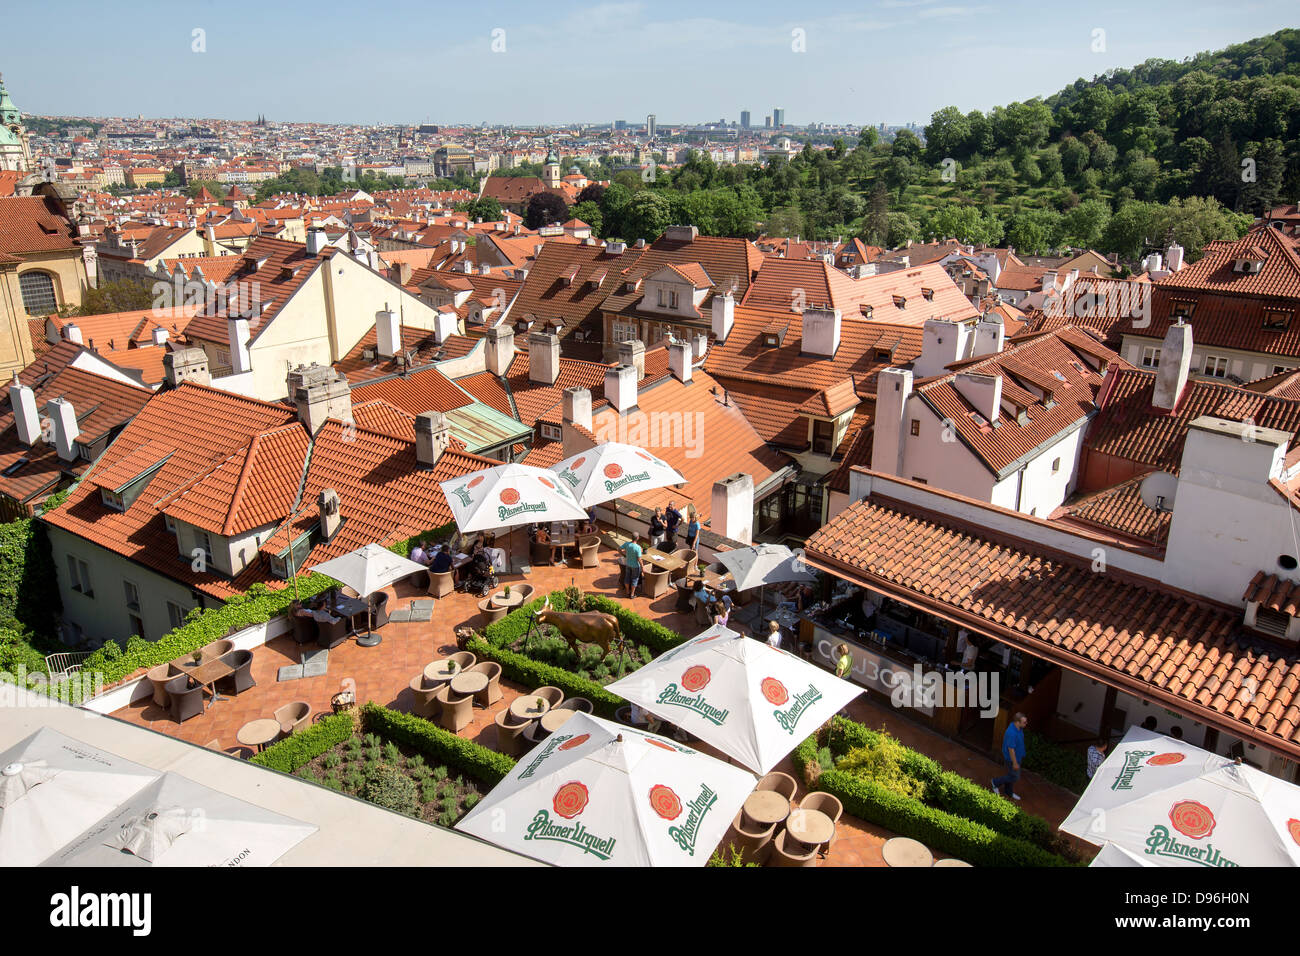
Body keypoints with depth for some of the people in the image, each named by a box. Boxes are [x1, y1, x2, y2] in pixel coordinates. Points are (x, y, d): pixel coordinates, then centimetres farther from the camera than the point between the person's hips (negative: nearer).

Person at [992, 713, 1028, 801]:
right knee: (1014, 777, 8)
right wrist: (1015, 763, -21)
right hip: (1011, 758, -9)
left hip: (1017, 756, 9)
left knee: (1011, 774, 23)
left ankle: (1008, 791, 42)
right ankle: (996, 782, 27)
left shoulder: (1018, 727, -9)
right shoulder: (1011, 733, -38)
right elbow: (1011, 749, -30)